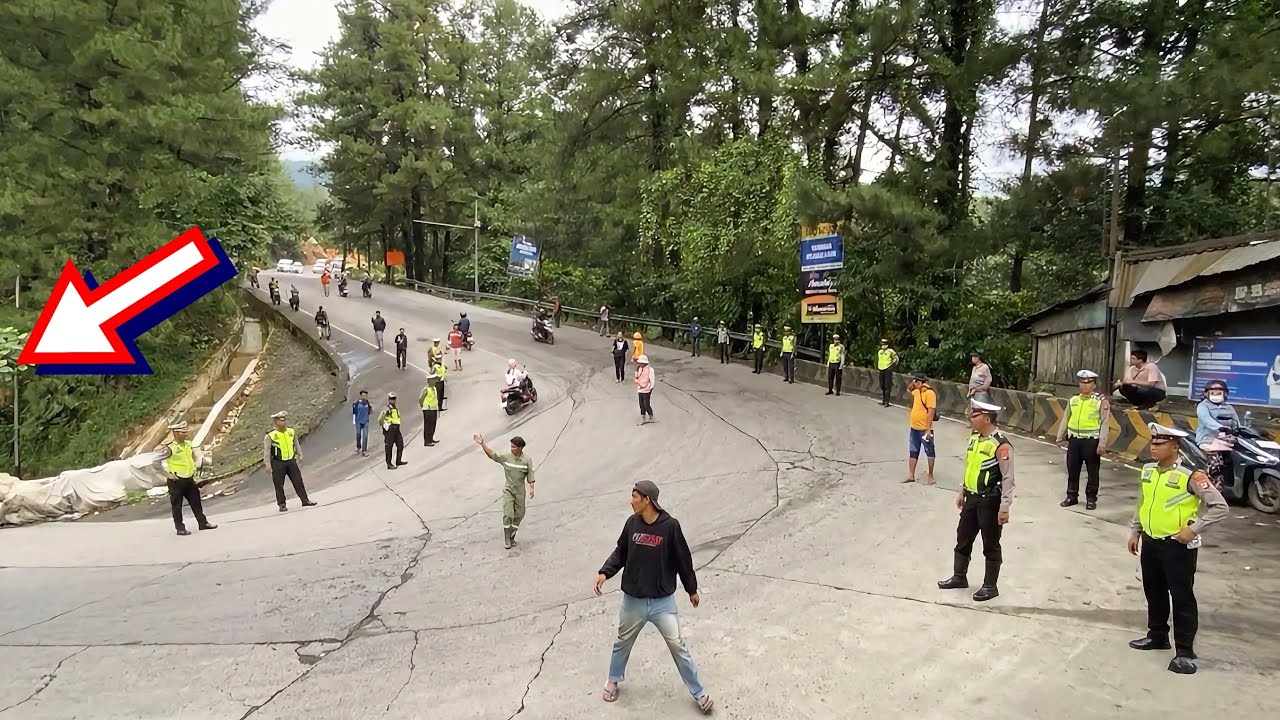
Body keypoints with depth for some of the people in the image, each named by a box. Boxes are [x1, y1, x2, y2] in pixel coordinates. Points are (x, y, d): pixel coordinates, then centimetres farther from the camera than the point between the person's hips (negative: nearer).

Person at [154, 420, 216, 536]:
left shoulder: (188, 444, 5)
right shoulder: (169, 448, -17)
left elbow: (193, 456, 25)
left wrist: (194, 469, 18)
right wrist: (169, 473, -16)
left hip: (189, 479, 7)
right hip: (176, 481, -7)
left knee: (196, 502, 11)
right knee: (177, 505, 3)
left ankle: (203, 523, 19)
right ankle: (180, 528, 8)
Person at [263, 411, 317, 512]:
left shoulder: (291, 432, 4)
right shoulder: (270, 436, -11)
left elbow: (297, 446, 15)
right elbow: (266, 451, -9)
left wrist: (300, 457, 17)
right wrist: (268, 466, -11)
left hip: (291, 461, 4)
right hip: (278, 463, -4)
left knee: (298, 482, 5)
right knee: (279, 485, 3)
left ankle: (305, 500, 12)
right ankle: (282, 504, 13)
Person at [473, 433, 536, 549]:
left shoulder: (527, 460, -7)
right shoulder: (506, 457, -5)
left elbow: (530, 476, -2)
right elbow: (491, 454, -10)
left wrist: (531, 488, -12)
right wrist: (482, 444, -20)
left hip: (520, 491, 1)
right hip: (508, 489, -1)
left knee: (519, 515, 7)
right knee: (508, 515, -9)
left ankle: (511, 537, 25)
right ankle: (507, 540, 2)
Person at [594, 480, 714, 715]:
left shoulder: (670, 526, -17)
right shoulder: (632, 523, -7)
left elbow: (683, 559, -6)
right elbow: (620, 552, 6)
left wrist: (692, 589, 4)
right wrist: (605, 572, -10)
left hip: (663, 601, -3)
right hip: (633, 600, 3)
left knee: (678, 647, 3)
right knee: (623, 642, 21)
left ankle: (698, 692, 18)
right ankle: (613, 679, 46)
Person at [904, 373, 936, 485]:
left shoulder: (929, 393, -18)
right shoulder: (917, 391, 9)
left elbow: (931, 412, -22)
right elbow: (908, 391, 33)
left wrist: (928, 429, -23)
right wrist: (912, 383, 11)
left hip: (924, 429, -9)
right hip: (914, 428, 9)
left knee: (929, 452, 5)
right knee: (913, 452, 12)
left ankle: (930, 476, 12)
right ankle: (911, 475, 19)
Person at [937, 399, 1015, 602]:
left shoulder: (1001, 445, -22)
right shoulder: (974, 437, 4)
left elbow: (1008, 478, -20)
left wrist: (1004, 507, -19)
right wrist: (962, 492, 20)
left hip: (990, 501, -8)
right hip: (972, 498, 8)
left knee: (990, 545, 7)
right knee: (963, 538, 18)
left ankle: (990, 586, 22)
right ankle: (959, 577, 35)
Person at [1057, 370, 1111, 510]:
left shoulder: (1102, 401, -7)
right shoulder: (1073, 400, 8)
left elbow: (1105, 423, -11)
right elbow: (1065, 419, 15)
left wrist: (1102, 444, -16)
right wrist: (1060, 437, 14)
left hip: (1091, 440, -5)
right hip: (1074, 439, 5)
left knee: (1092, 471, 5)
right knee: (1072, 469, 10)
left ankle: (1091, 498, 17)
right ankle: (1071, 496, 22)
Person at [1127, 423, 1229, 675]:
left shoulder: (1190, 476, -18)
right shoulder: (1148, 470, 3)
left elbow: (1220, 506, -16)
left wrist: (1194, 529, -18)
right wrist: (1134, 532, 17)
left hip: (1178, 546, -7)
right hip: (1150, 542, 7)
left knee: (1182, 597, 1)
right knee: (1154, 592, 19)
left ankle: (1185, 652, 8)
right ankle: (1157, 635, 36)